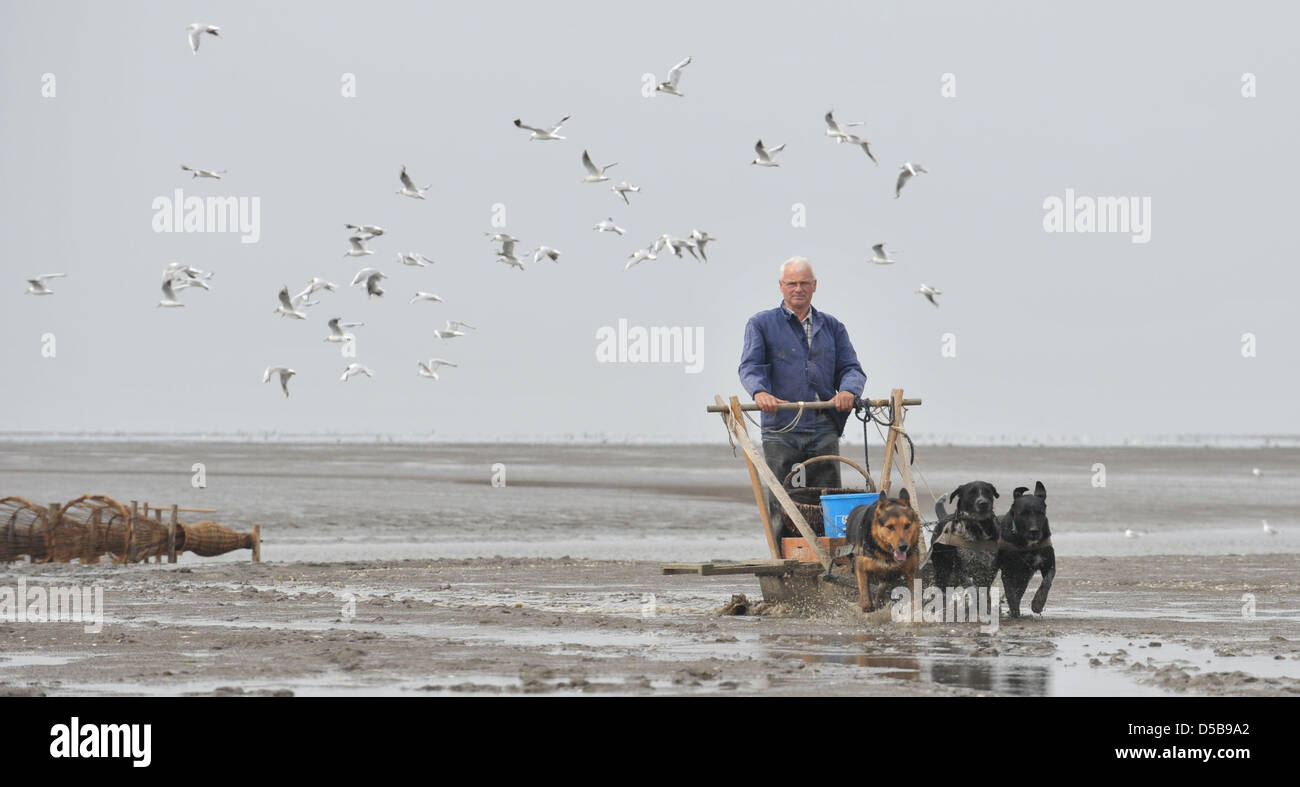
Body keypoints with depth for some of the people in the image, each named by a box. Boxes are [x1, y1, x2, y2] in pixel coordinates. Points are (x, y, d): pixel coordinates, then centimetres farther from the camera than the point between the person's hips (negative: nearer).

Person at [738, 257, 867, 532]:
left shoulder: (832, 327, 19)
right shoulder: (761, 324, 10)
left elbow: (851, 368, 11)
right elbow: (750, 366, -4)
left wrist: (848, 390, -14)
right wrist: (760, 392, -27)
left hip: (824, 429, 2)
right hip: (780, 429, -2)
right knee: (781, 507, -5)